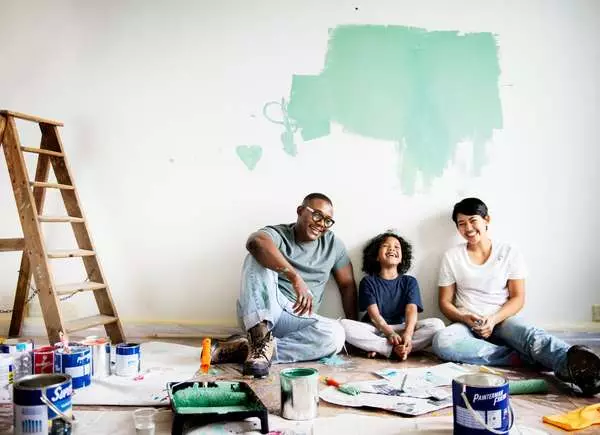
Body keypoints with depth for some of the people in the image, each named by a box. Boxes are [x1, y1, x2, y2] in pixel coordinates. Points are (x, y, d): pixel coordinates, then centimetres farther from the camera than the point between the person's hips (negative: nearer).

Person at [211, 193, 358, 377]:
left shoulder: (333, 244, 9)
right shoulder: (278, 234, -6)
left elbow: (347, 285, 13)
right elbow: (256, 241, -31)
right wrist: (296, 278, -41)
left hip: (297, 319, 3)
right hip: (260, 313, -3)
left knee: (335, 334, -29)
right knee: (260, 259, -25)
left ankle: (247, 349, -25)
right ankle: (260, 339, -39)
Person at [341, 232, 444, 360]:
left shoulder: (409, 282, 10)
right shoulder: (368, 282, 5)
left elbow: (411, 310, -6)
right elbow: (373, 314, -7)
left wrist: (408, 334, -27)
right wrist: (390, 334, -26)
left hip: (401, 328, 2)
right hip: (376, 329, -1)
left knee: (437, 324, -23)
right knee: (344, 324, -30)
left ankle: (379, 348, -27)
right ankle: (396, 349, -30)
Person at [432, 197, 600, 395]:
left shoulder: (509, 253, 5)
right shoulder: (451, 257, 7)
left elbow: (518, 298, 2)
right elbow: (445, 302, 7)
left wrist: (494, 319, -16)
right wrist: (465, 318, -13)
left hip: (502, 320, 0)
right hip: (467, 324, 1)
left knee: (529, 333, -36)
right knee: (442, 341, -35)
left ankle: (574, 366, -66)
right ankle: (523, 358, -37)